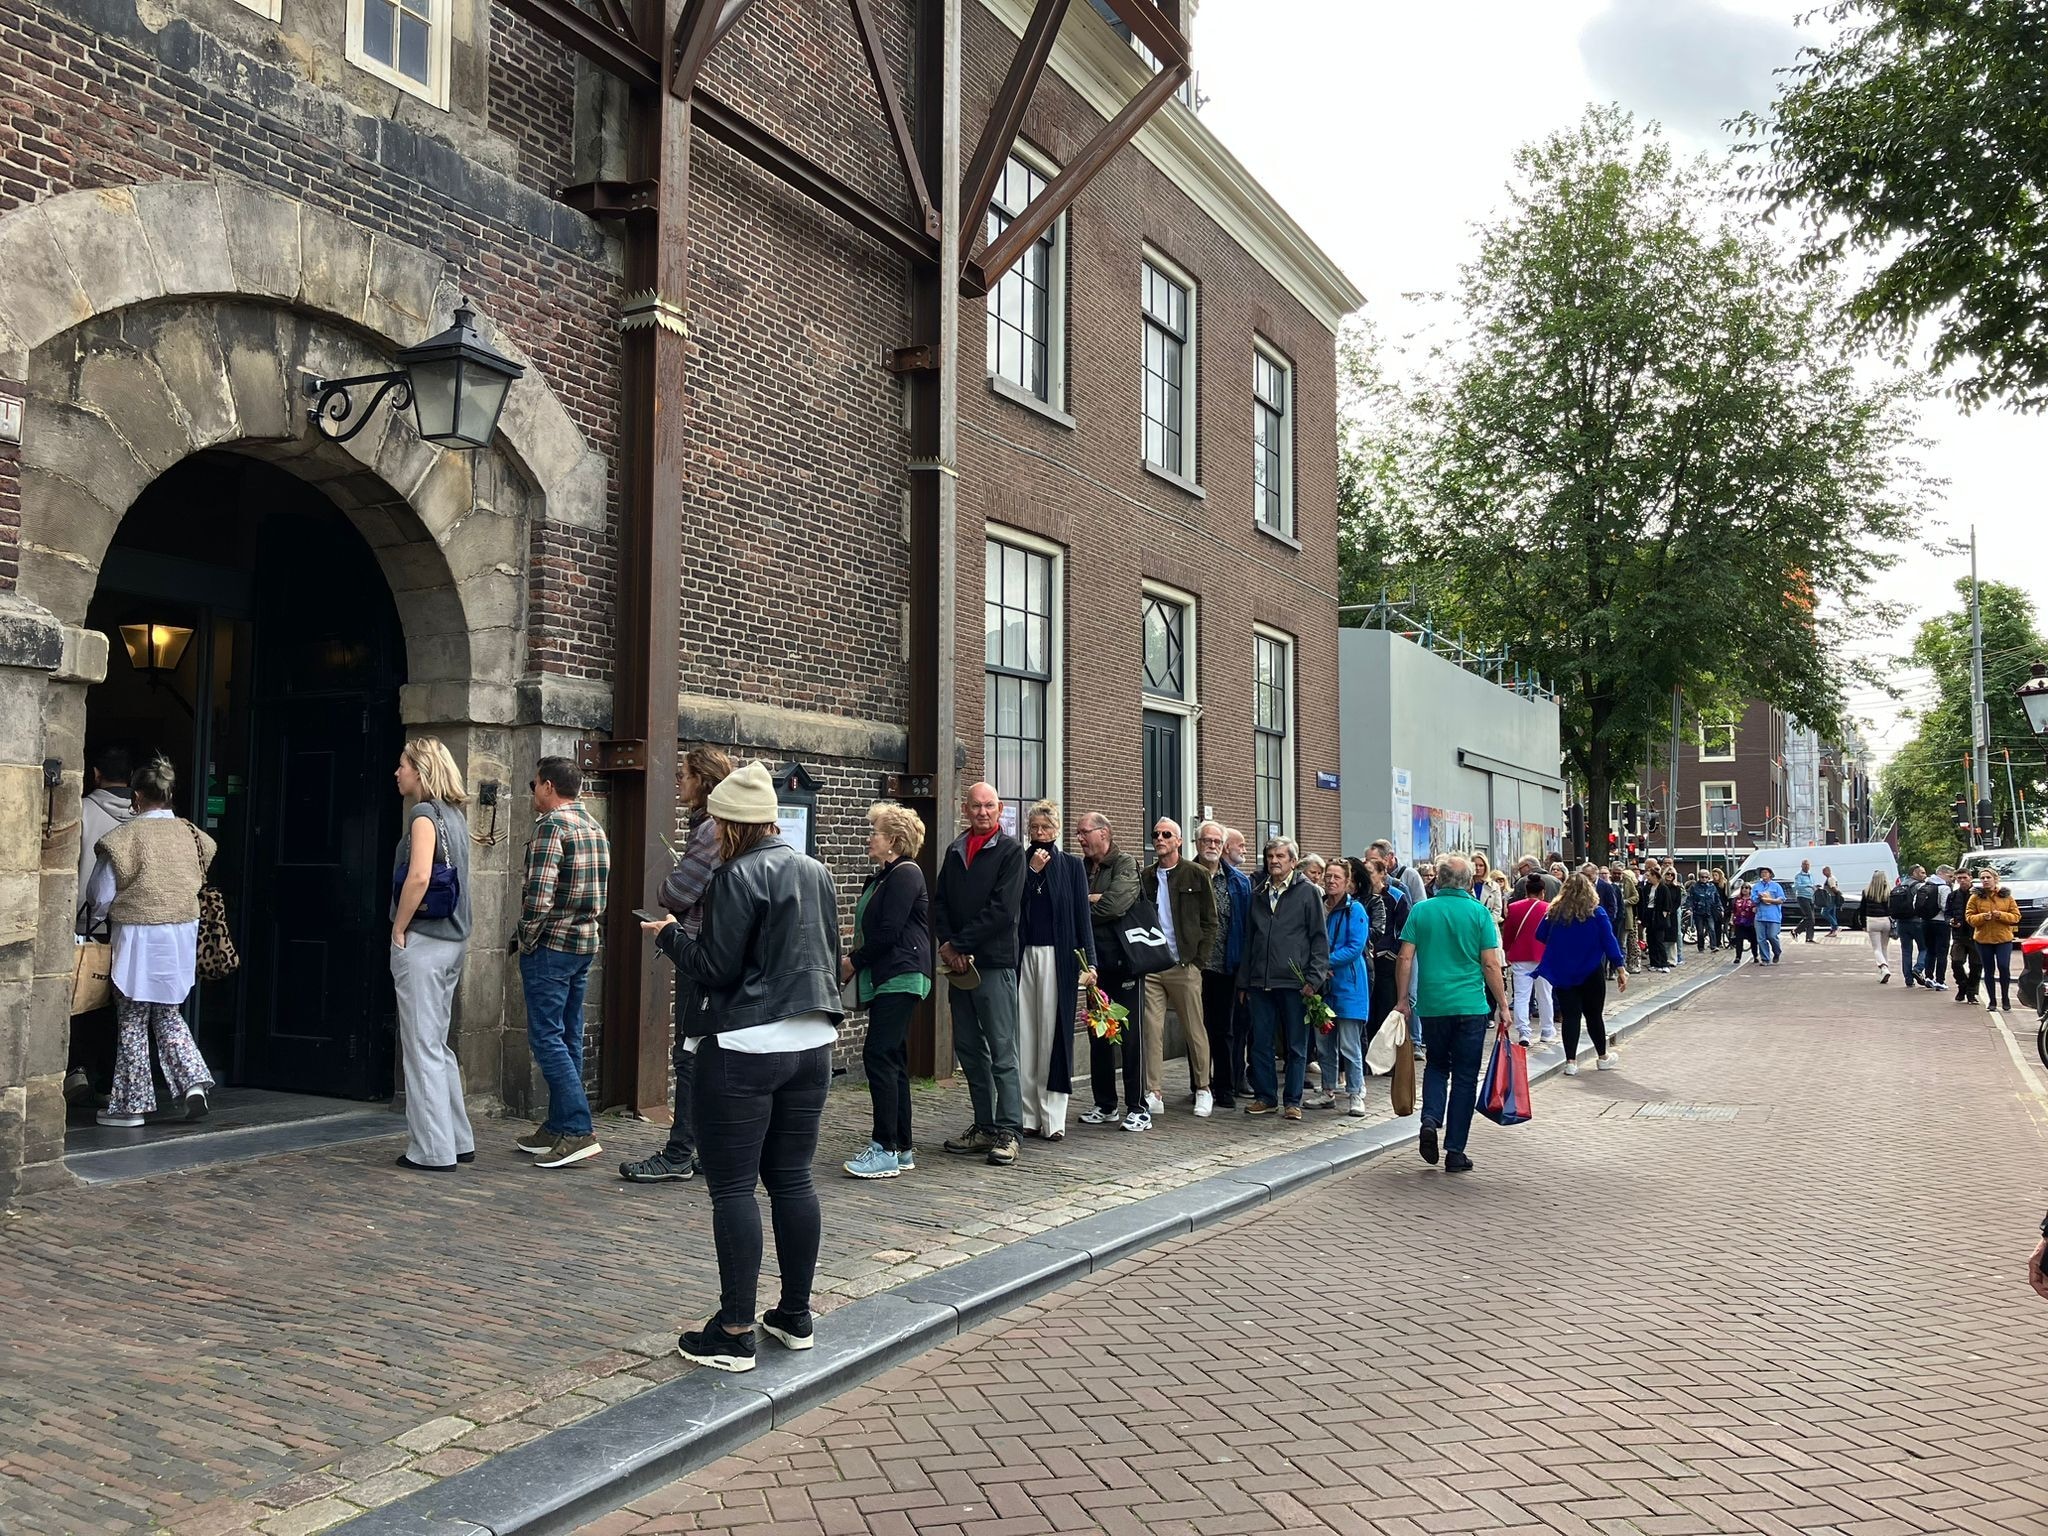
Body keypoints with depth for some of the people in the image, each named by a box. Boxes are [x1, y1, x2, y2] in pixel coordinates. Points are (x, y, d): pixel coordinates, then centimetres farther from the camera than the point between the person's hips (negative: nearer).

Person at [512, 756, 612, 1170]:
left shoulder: (551, 825, -13)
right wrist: (587, 925, 16)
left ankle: (578, 1131, -9)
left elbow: (539, 894, -21)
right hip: (586, 944, 9)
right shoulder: (595, 827, 14)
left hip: (551, 945, -9)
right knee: (568, 1038, 13)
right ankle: (558, 1127, 20)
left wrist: (527, 939, -10)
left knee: (547, 1038, -5)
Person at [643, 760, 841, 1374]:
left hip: (743, 1049, -7)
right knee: (793, 1179, 13)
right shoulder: (816, 871, 11)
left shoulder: (739, 875, -12)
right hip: (812, 1043, 7)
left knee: (733, 1187, 0)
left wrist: (670, 935, 3)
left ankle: (735, 1333, 4)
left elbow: (715, 969, -12)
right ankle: (796, 1316, 21)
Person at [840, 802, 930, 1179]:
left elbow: (888, 931, -17)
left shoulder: (905, 874, -11)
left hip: (901, 978, -10)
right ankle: (902, 1150, 15)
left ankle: (885, 1150, -10)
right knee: (892, 1061, 10)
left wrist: (855, 961, -7)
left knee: (878, 1056, -13)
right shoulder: (881, 876, 19)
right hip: (885, 980, 10)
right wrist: (853, 961, 3)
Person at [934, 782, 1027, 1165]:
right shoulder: (955, 851, 15)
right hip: (958, 963, 6)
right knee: (968, 1048, 10)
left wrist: (959, 944, -12)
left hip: (995, 963, -6)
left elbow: (1001, 909, -13)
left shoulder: (1010, 850, -4)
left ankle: (1007, 1132, 1)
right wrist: (946, 944, -5)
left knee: (1002, 1051, -4)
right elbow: (940, 904, 13)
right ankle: (985, 1126, 19)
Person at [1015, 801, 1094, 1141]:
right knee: (1024, 1036, 1)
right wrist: (1031, 871, -7)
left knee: (1054, 1036, -3)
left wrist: (1088, 961, -5)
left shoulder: (1071, 865, 7)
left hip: (1057, 957, -1)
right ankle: (1028, 1115, 6)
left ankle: (1053, 1119, 0)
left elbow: (1082, 916, 3)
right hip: (1023, 956, 2)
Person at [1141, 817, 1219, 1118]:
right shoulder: (1145, 877, 11)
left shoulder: (1196, 875, 2)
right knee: (1151, 1030, 0)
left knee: (1195, 1030, 3)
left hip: (1184, 966, -3)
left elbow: (1209, 921, 2)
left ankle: (1203, 1090, 16)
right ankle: (1154, 1093, 5)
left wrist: (1198, 959, -5)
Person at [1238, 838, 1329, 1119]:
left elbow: (1319, 938, -2)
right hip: (1261, 981, 4)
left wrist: (1314, 979, -10)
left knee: (1296, 1045, 4)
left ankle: (1293, 1101, 13)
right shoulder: (1258, 893, 14)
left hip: (1293, 981, -4)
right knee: (1261, 1043, 7)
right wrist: (1244, 980, 13)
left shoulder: (1308, 892, 0)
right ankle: (1265, 1096, 17)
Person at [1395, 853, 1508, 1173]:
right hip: (1471, 1006, -2)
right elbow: (1490, 964, -5)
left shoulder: (1421, 911, 0)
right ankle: (1455, 1152, 8)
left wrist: (1403, 1000, 7)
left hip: (1431, 1005, 2)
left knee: (1436, 1065, 22)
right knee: (1464, 1077, 7)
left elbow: (1405, 958, -2)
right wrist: (1502, 1006, 3)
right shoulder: (1478, 912, -4)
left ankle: (1430, 1120, -2)